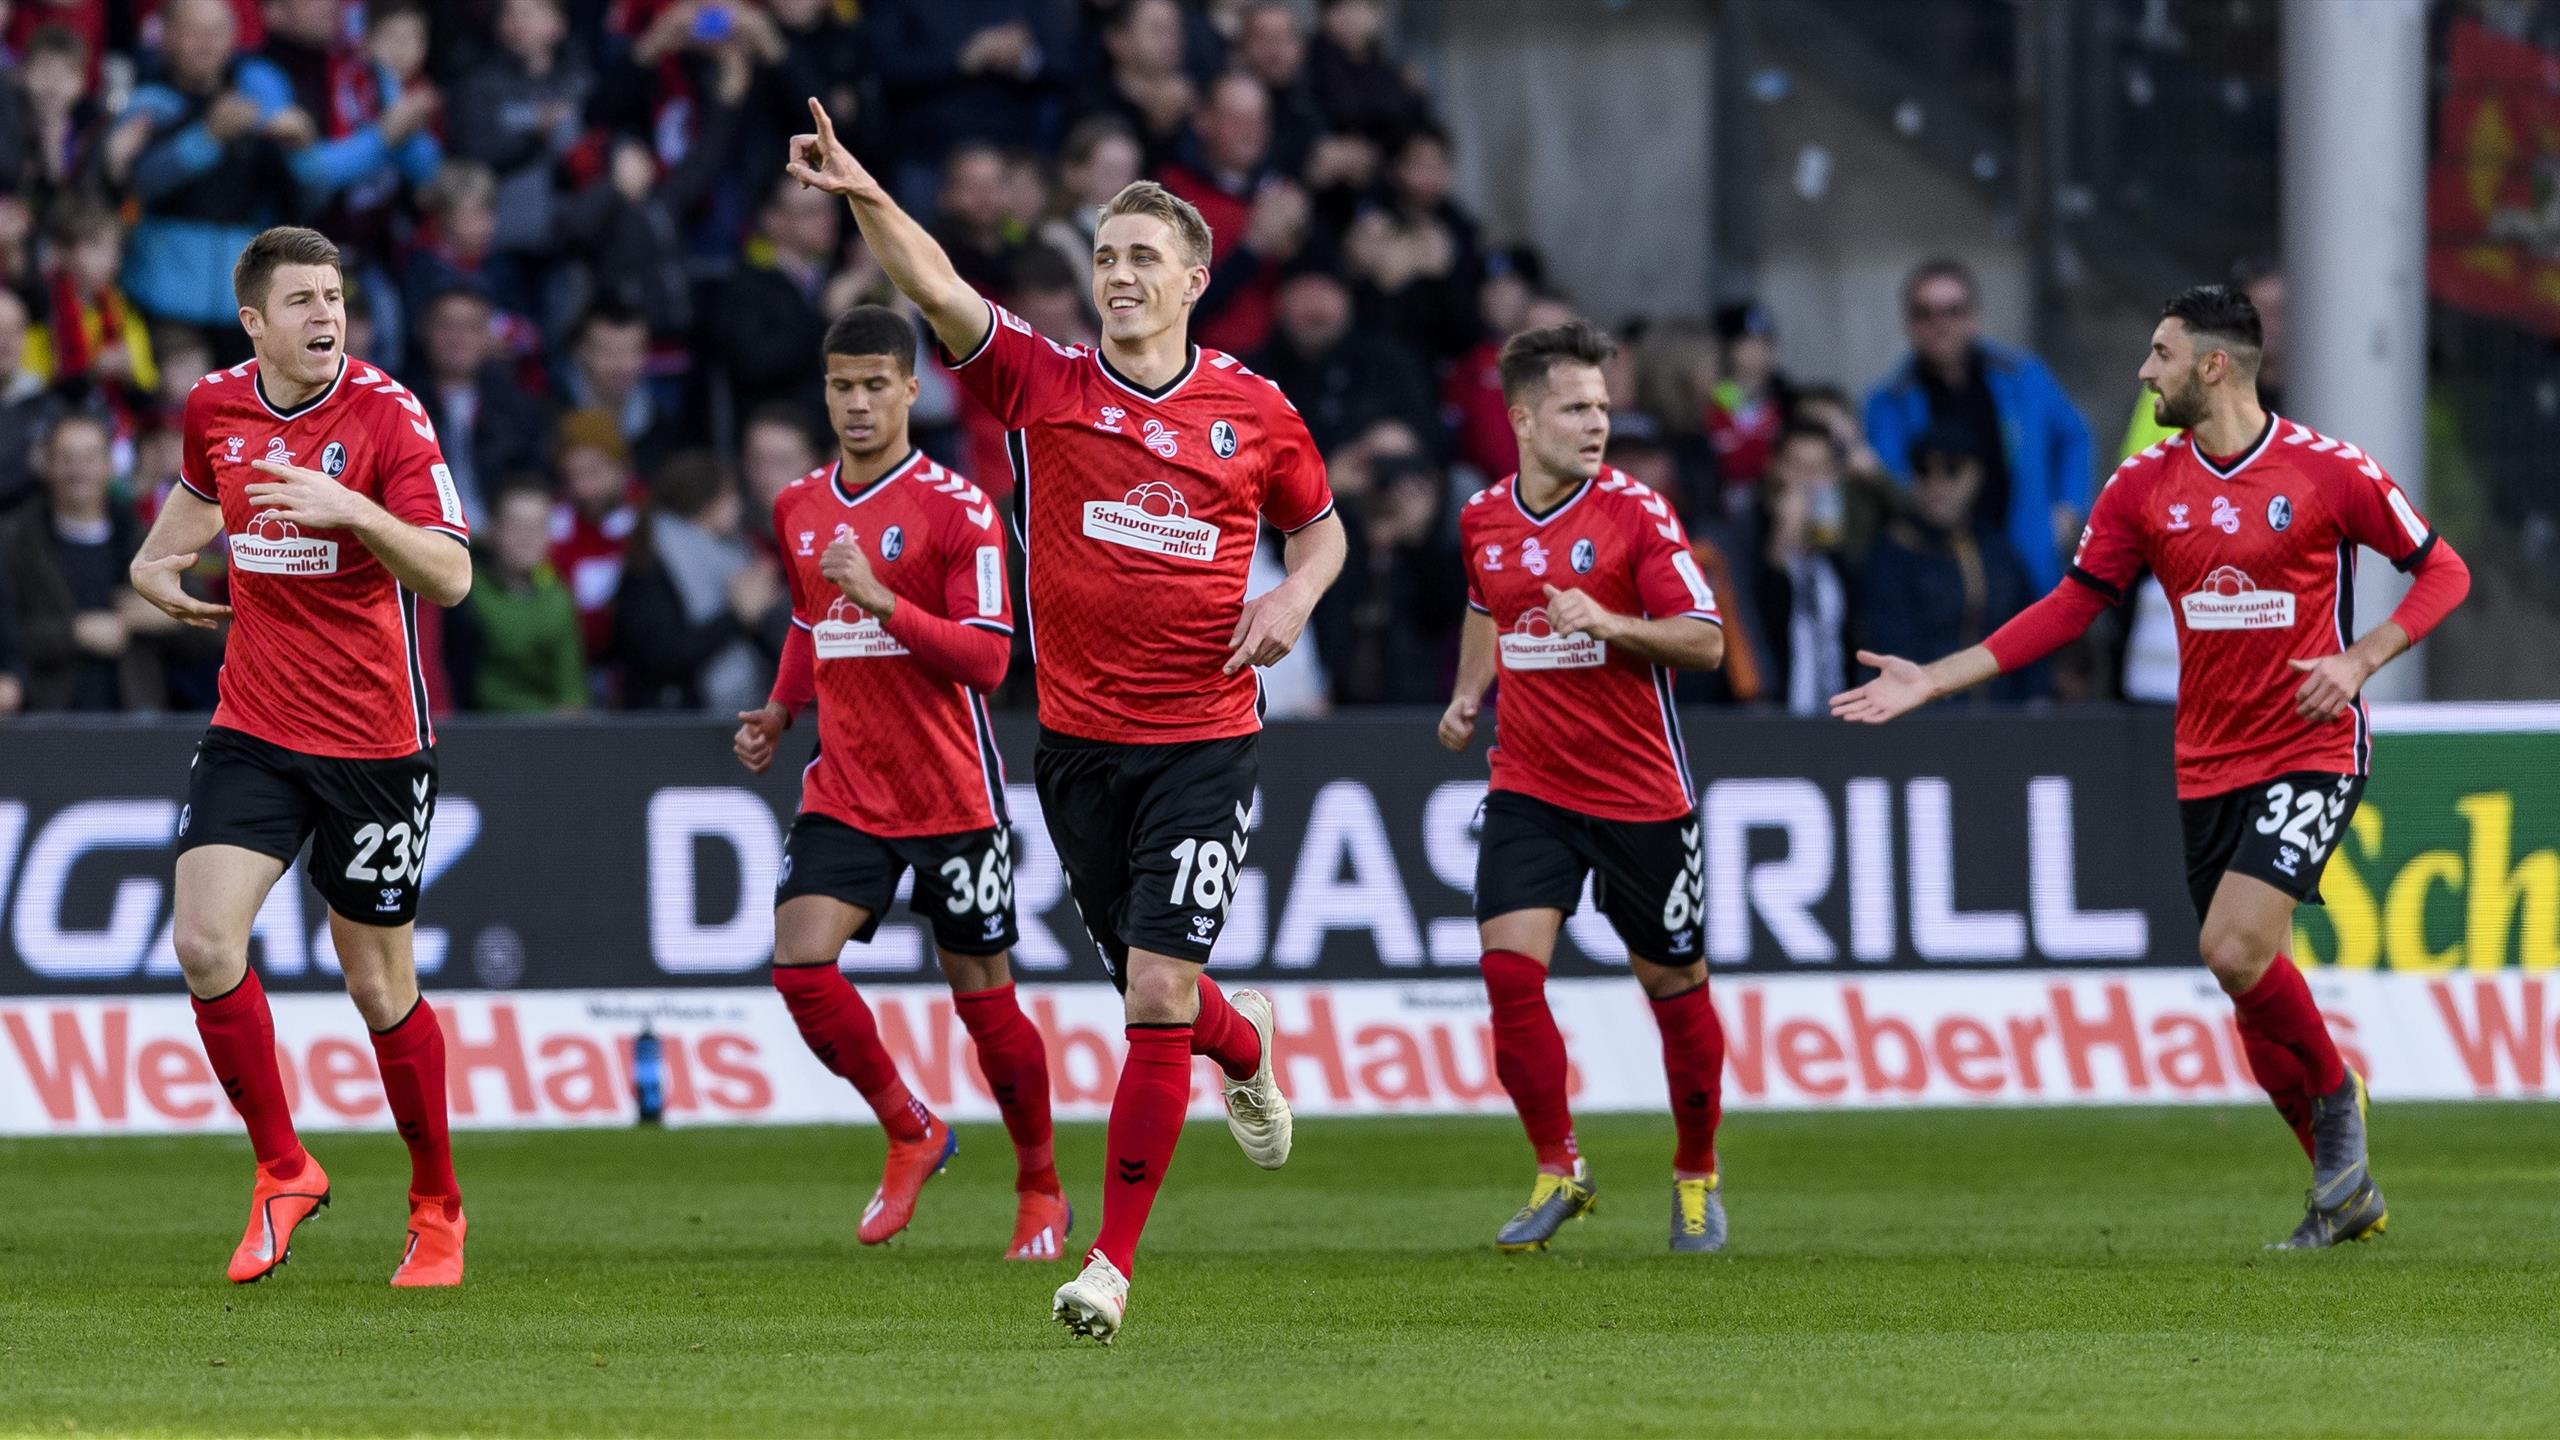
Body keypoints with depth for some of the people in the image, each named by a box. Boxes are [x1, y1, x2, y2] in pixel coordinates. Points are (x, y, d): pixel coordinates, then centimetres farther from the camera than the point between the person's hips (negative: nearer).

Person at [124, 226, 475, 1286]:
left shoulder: (386, 415, -13)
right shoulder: (214, 407, 2)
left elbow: (449, 576, -22)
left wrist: (352, 509, -35)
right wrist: (158, 561, 11)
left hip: (374, 741, -4)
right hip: (252, 730, 4)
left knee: (379, 986, 3)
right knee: (206, 943, -14)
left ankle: (437, 1209, 23)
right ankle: (282, 1171, 2)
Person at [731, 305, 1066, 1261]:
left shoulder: (955, 508, -10)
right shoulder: (798, 510, 9)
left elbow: (987, 659, -16)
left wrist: (882, 600, -27)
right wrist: (779, 711, 10)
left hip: (952, 796, -4)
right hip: (843, 789, 5)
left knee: (981, 992, 3)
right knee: (799, 960, -15)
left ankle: (1040, 1189, 22)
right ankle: (909, 1134, 7)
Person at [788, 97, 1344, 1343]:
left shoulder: (1254, 411, 0)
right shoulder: (1045, 387, -2)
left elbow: (1320, 526, 18)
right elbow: (937, 291, -18)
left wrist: (1293, 598, -4)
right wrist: (862, 195, -35)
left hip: (1203, 740, -2)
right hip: (1078, 740, 2)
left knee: (1159, 990, -13)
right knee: (1149, 984, 14)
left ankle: (1115, 1261, -8)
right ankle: (1248, 1058, 51)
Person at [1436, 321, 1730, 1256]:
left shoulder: (1634, 511, -9)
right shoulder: (1482, 519, 4)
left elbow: (1704, 642, -12)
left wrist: (1608, 623, -26)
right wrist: (1468, 693, 13)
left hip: (1639, 792, -3)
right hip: (1528, 785, 3)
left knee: (1673, 982, 6)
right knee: (1509, 967, -13)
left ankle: (1697, 1178, 26)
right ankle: (1558, 1172, 1)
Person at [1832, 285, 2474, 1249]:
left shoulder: (2329, 471, -9)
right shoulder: (2145, 487, 4)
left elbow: (2442, 572, 0)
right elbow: (2070, 608, 10)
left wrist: (2359, 661, -14)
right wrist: (1932, 681, 5)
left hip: (2312, 753, -5)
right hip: (2207, 765, 5)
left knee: (2236, 949, -22)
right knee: (2251, 985, 5)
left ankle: (2334, 1094, 4)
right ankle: (2346, 1190, 18)